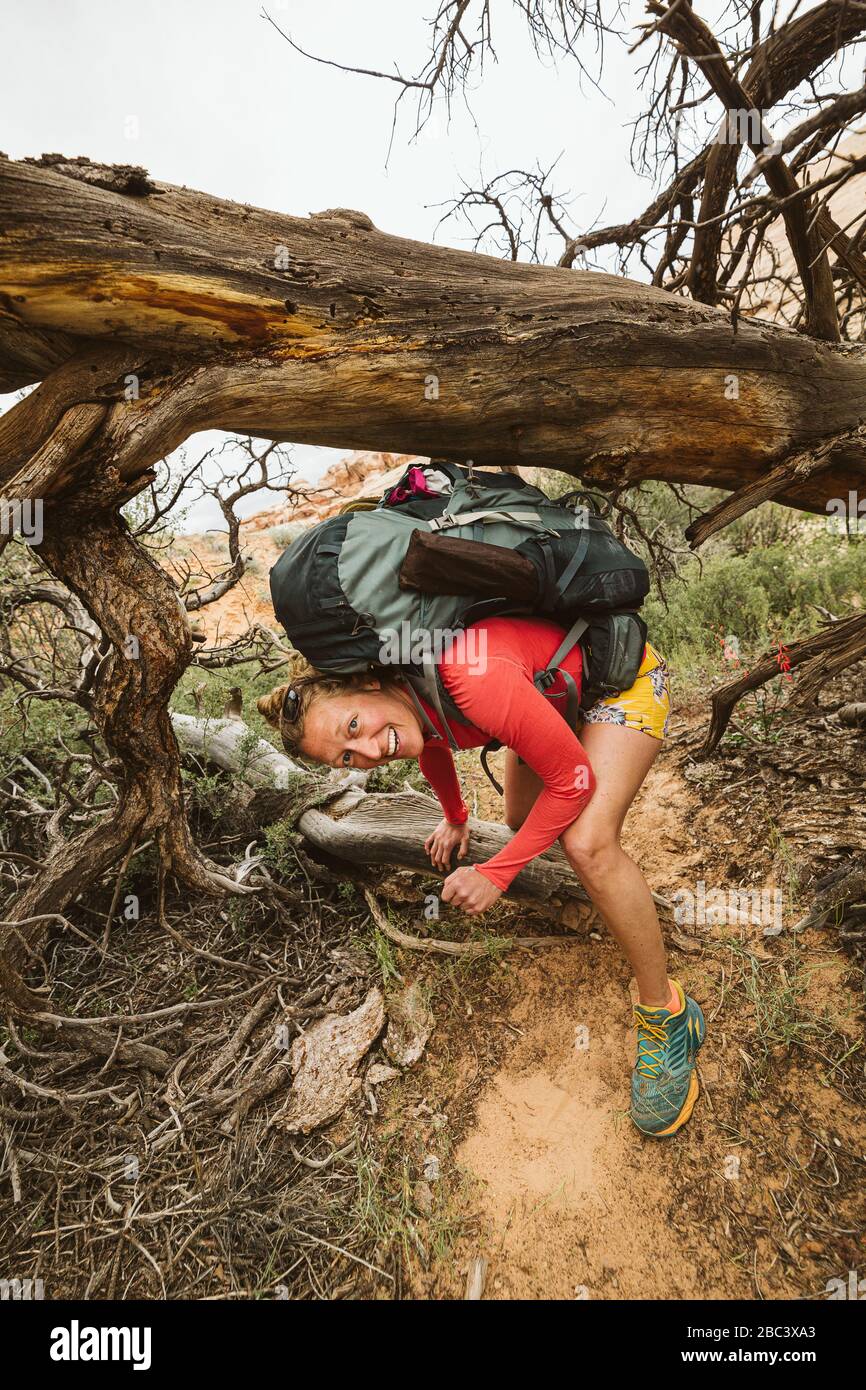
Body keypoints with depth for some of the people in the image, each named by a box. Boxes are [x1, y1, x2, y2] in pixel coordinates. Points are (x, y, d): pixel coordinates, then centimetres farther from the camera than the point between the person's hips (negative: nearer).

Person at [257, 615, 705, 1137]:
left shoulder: (474, 680, -42)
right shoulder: (407, 701, -17)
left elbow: (574, 780, -29)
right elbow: (432, 742, 10)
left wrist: (495, 874, -26)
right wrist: (455, 818, 25)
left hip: (624, 676, -7)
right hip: (557, 691, 7)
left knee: (589, 845, -25)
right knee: (521, 820, 17)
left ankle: (667, 1013, -5)